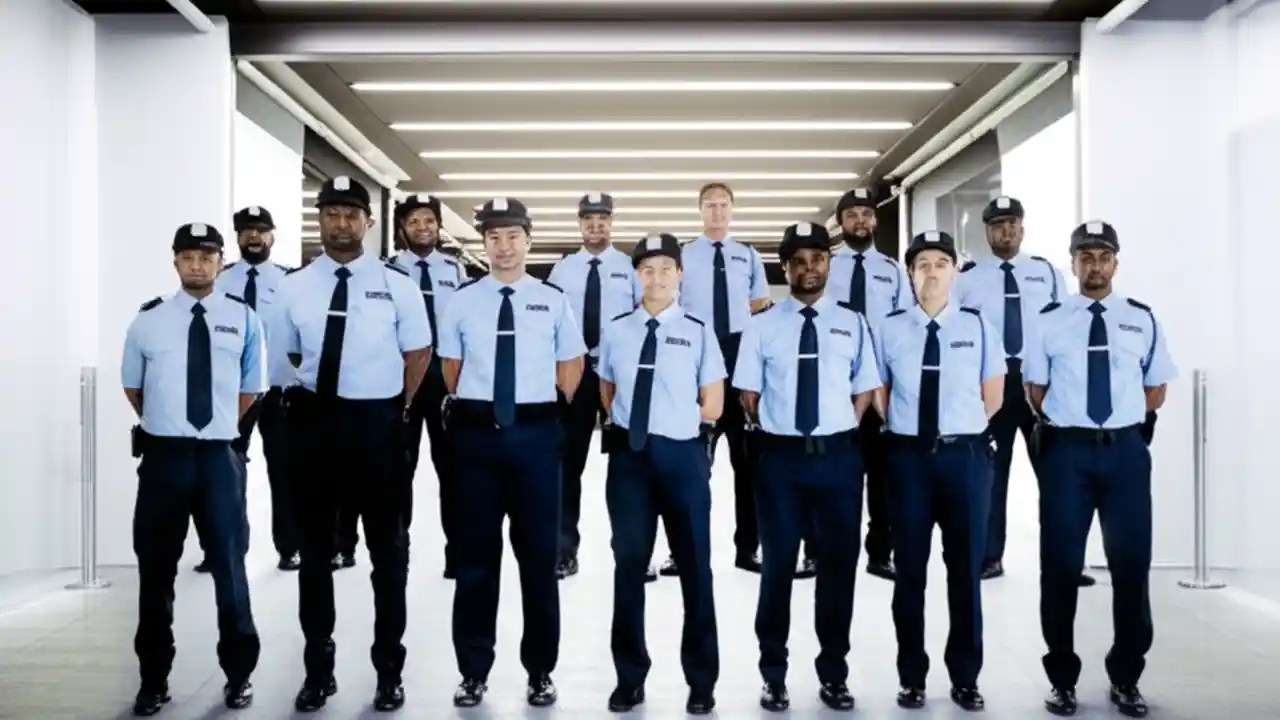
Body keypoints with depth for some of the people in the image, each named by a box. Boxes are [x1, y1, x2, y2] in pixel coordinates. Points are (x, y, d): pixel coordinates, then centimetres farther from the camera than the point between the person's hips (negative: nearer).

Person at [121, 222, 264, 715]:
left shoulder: (244, 319, 1)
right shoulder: (148, 320, 3)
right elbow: (131, 385, 15)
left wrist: (220, 426, 10)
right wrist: (162, 423, 14)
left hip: (219, 456, 0)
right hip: (163, 455, 1)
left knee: (229, 566, 8)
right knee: (156, 570, 9)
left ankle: (238, 675, 23)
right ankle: (153, 680, 24)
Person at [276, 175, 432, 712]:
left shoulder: (397, 285, -4)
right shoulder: (294, 286, 1)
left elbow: (418, 353, 5)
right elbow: (291, 355, 11)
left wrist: (398, 411, 5)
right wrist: (310, 395, 7)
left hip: (376, 423, -2)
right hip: (314, 421, 2)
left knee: (387, 547, 10)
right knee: (315, 547, 12)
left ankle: (389, 669, 26)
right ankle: (318, 668, 28)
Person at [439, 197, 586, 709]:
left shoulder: (553, 301, 3)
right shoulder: (463, 301, 3)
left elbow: (570, 367, 12)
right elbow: (451, 368, 12)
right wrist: (469, 412, 12)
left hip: (536, 434, 0)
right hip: (477, 434, 1)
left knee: (539, 553, 7)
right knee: (475, 554, 7)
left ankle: (540, 671, 20)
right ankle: (473, 671, 19)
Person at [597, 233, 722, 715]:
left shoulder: (698, 332, -1)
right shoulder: (615, 331, 5)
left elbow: (713, 406, 0)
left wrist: (672, 422, 0)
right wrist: (632, 424, 4)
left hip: (682, 456, -2)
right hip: (629, 455, 2)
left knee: (694, 566, 8)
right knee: (629, 564, 9)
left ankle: (701, 682, 23)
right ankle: (630, 678, 24)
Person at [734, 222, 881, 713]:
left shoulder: (852, 323, 5)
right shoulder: (762, 326, 2)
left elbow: (865, 389, 8)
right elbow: (748, 393, 4)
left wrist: (841, 430, -1)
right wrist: (770, 431, -1)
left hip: (838, 455, 1)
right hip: (780, 456, -1)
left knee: (838, 563, 9)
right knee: (778, 564, 6)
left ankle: (834, 674, 24)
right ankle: (774, 676, 20)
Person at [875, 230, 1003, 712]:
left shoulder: (977, 326, 1)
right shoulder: (890, 328, 1)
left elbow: (993, 396, 8)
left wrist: (963, 429, 7)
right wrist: (901, 430, 4)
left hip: (966, 455, 0)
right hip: (908, 455, 0)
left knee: (965, 568, 8)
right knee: (910, 569, 8)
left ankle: (965, 679, 21)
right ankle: (911, 677, 20)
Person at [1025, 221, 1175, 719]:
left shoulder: (1142, 319, 6)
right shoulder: (1050, 320, 2)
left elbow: (1156, 389, 12)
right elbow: (1034, 389, 8)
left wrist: (1124, 421, 5)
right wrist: (1063, 423, 2)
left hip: (1125, 449, 1)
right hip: (1066, 451, -1)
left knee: (1131, 564, 6)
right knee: (1060, 565, 4)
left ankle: (1125, 679, 23)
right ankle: (1062, 679, 18)